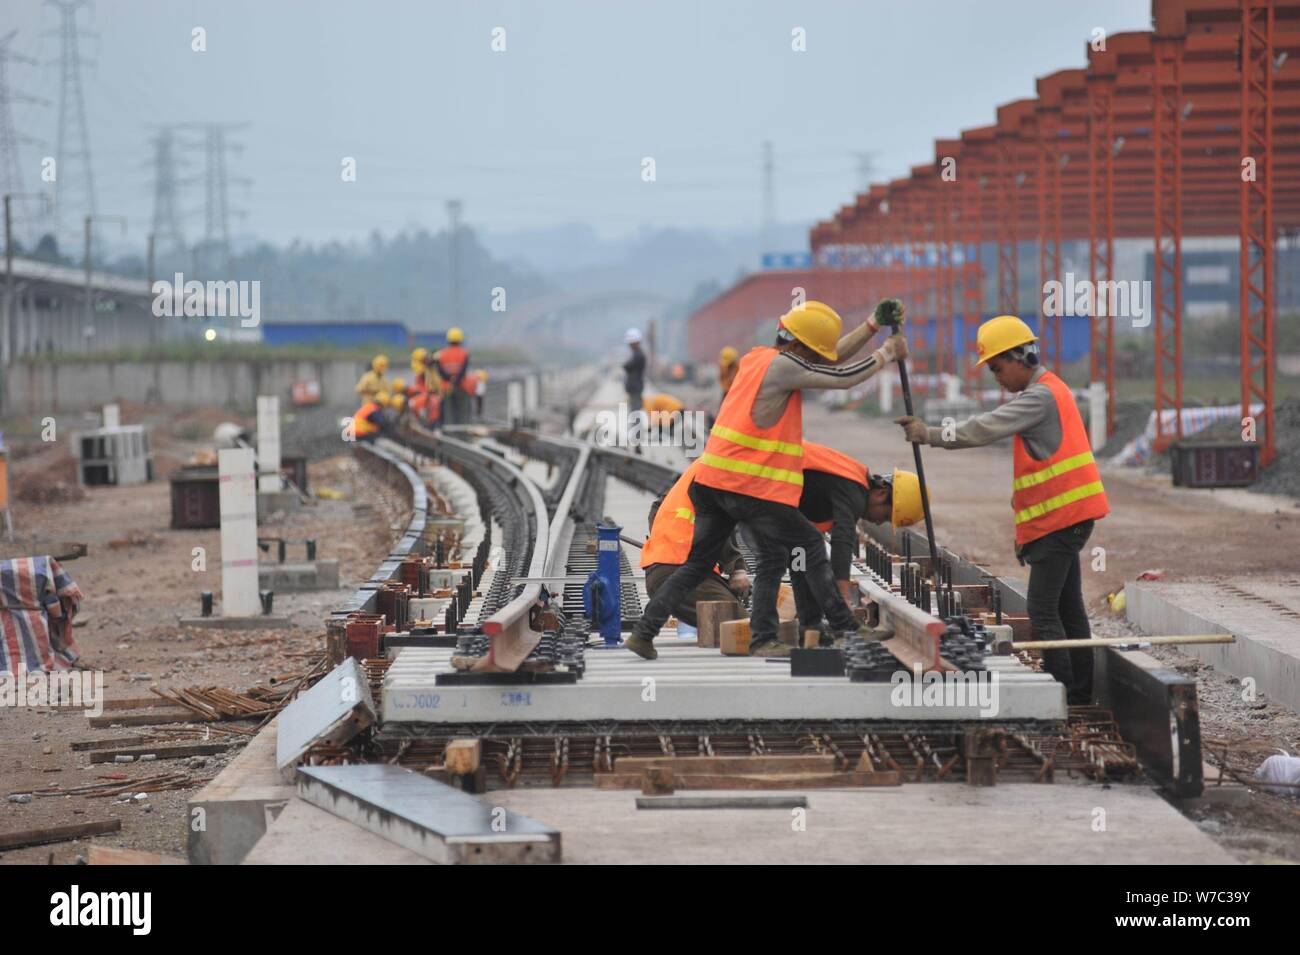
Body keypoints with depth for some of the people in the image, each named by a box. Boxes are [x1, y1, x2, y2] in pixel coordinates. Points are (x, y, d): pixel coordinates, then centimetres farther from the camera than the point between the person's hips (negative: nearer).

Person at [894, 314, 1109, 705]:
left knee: (1043, 610, -11)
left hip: (1059, 517, -11)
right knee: (1068, 607, 13)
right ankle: (1080, 694, 17)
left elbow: (985, 429, -22)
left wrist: (930, 435, -16)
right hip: (1062, 516, 11)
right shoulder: (1047, 391, 19)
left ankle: (1064, 694, -11)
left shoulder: (1040, 396, -15)